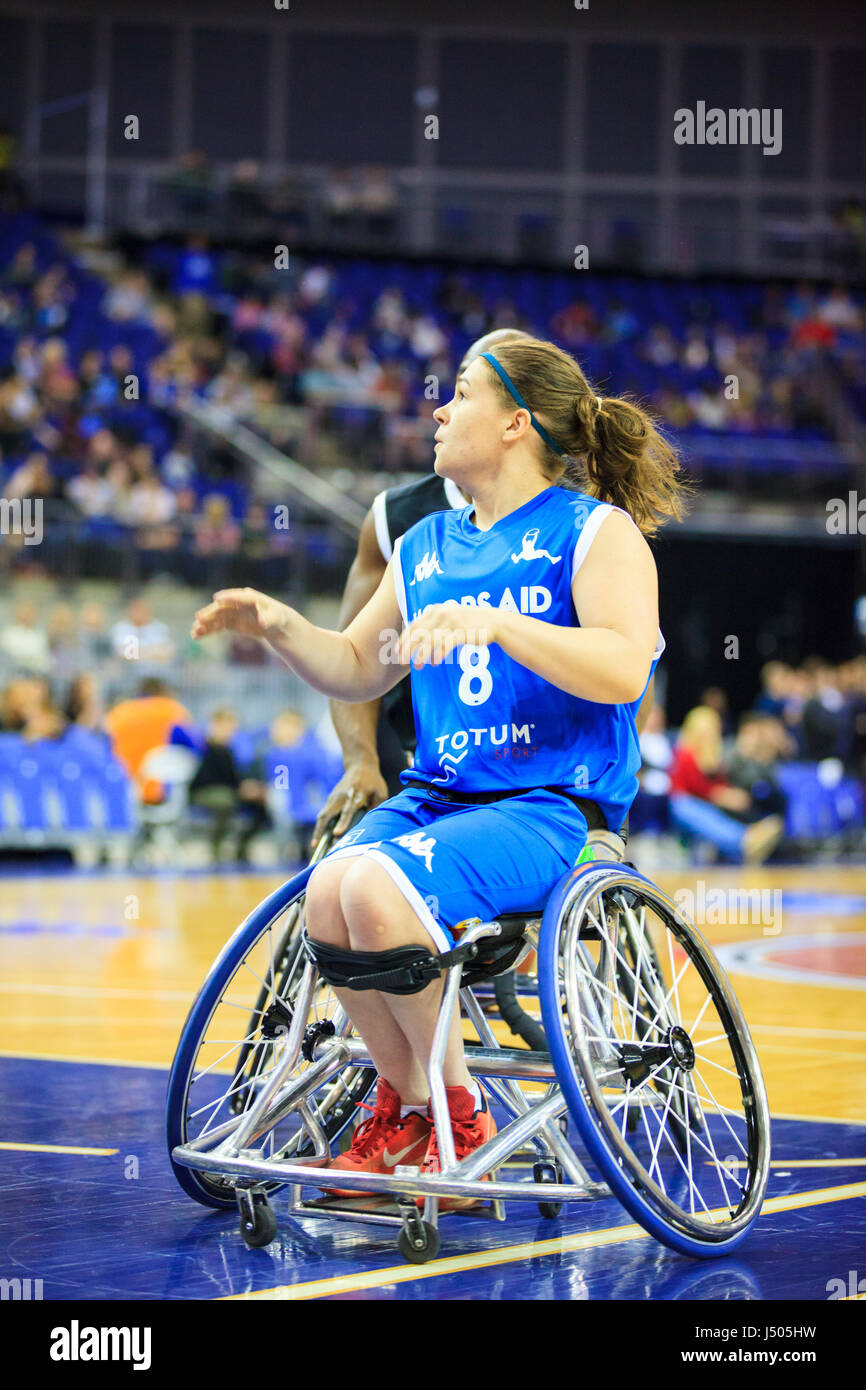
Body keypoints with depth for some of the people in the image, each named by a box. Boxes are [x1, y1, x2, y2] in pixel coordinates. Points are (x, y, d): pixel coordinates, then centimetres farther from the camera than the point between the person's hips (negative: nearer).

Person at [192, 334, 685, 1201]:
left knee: (378, 887, -31)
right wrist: (281, 628, 9)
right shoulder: (425, 546, 19)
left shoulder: (596, 531, -1)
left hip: (551, 807, -6)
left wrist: (495, 622, -27)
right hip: (434, 796, 6)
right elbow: (358, 671, 28)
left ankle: (453, 1111, -10)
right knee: (326, 892, -25)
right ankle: (404, 1097, -3)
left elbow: (623, 669, -17)